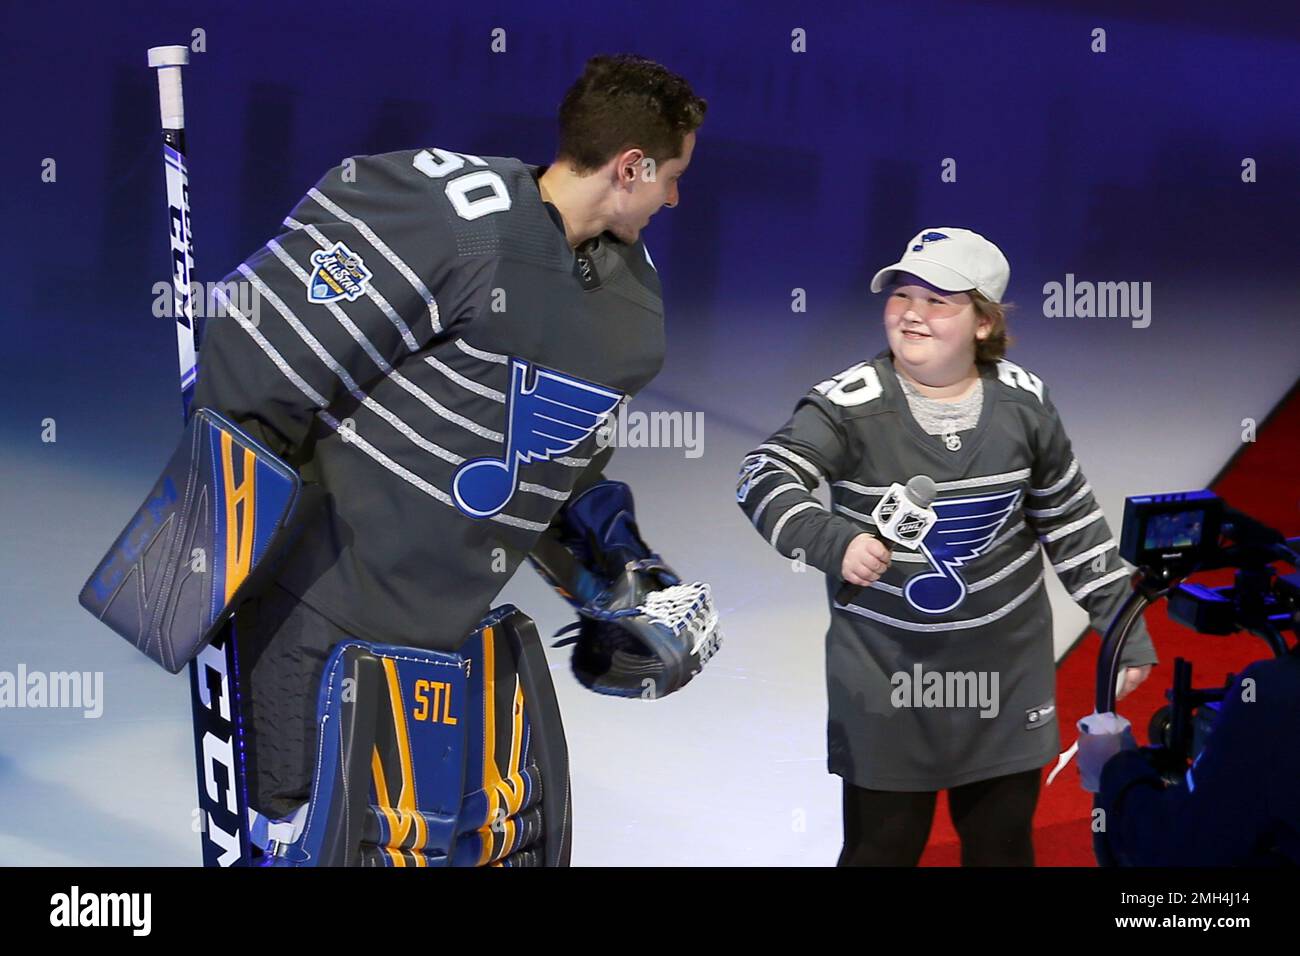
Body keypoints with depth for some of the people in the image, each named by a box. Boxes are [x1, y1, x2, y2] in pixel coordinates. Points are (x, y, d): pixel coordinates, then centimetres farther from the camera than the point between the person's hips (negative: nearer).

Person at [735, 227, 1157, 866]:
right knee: (883, 846, 5)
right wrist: (834, 542, -43)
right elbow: (763, 478, -26)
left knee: (1003, 845, 15)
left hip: (1006, 669, 3)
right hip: (886, 672, -3)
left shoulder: (1022, 402, -3)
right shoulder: (851, 404, -14)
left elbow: (1071, 522, 7)